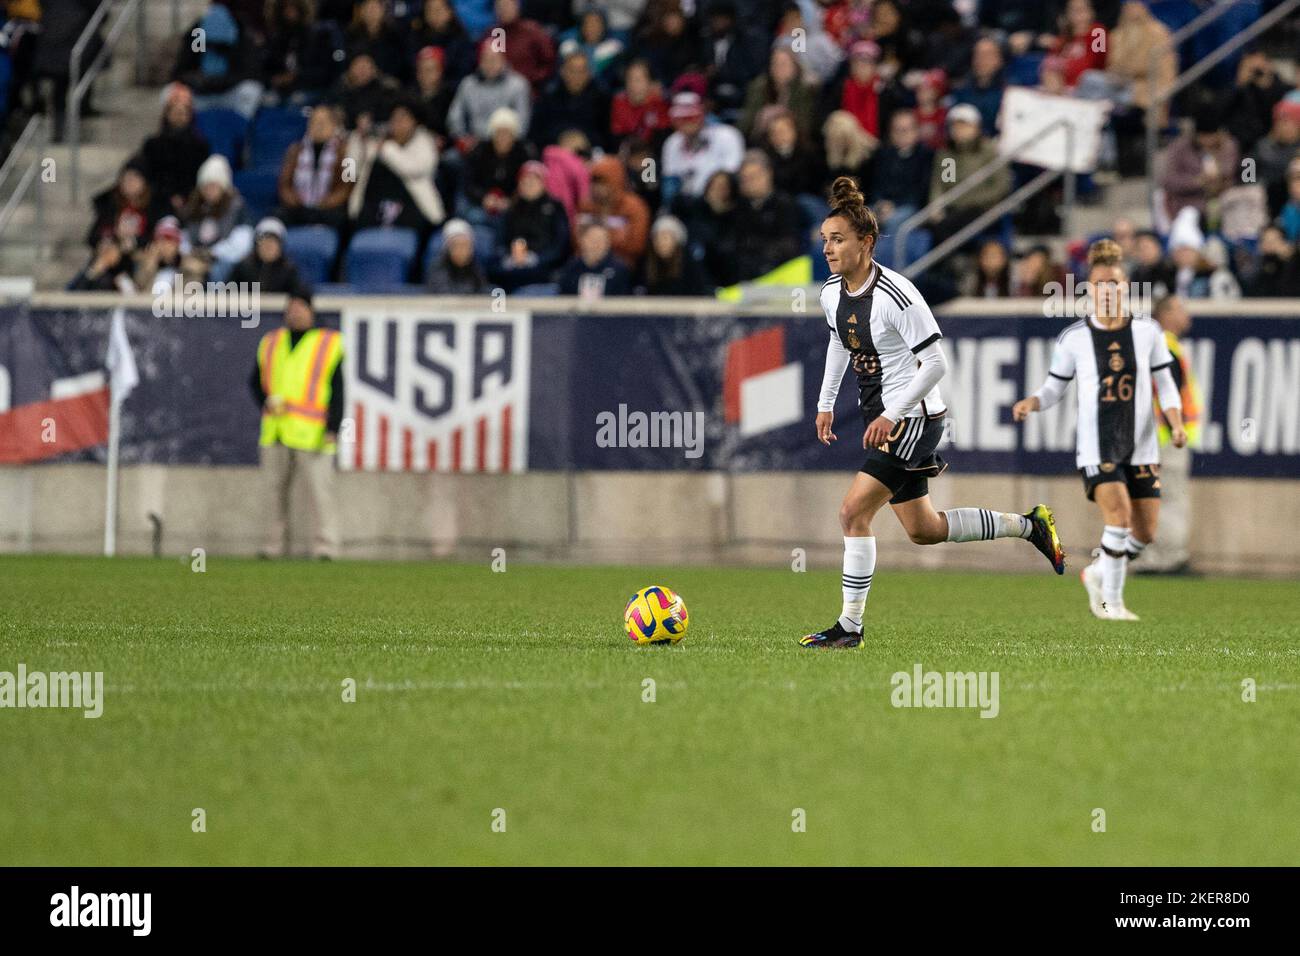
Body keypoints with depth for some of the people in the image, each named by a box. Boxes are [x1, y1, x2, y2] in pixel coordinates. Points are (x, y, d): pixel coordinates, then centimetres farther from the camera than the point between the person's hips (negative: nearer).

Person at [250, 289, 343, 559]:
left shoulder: (329, 344, 3)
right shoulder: (271, 343, 16)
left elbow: (337, 392, 0)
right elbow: (255, 382, 22)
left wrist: (332, 430, -9)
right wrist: (266, 402, 0)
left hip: (312, 433, -5)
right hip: (275, 431, 5)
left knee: (319, 489, -11)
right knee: (275, 489, 6)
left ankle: (325, 546, -10)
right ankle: (276, 545, 12)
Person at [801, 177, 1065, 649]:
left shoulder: (896, 295, -23)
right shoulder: (831, 293, 2)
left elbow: (935, 364, -21)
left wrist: (893, 416, -25)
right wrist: (826, 403, 21)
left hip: (914, 417, -9)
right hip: (882, 418, 9)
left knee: (854, 511, -17)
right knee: (922, 530, 16)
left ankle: (850, 626, -10)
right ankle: (1029, 526, 32)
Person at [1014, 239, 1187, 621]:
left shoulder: (1147, 331, 2)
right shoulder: (1074, 338, -3)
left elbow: (1165, 384, 8)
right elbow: (1054, 388, 5)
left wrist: (1176, 422, -7)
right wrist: (1031, 403, -16)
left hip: (1141, 446, 3)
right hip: (1097, 447, -3)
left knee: (1145, 532, 4)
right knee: (1119, 518, -19)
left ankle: (1097, 573, 30)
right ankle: (1110, 601, -5)